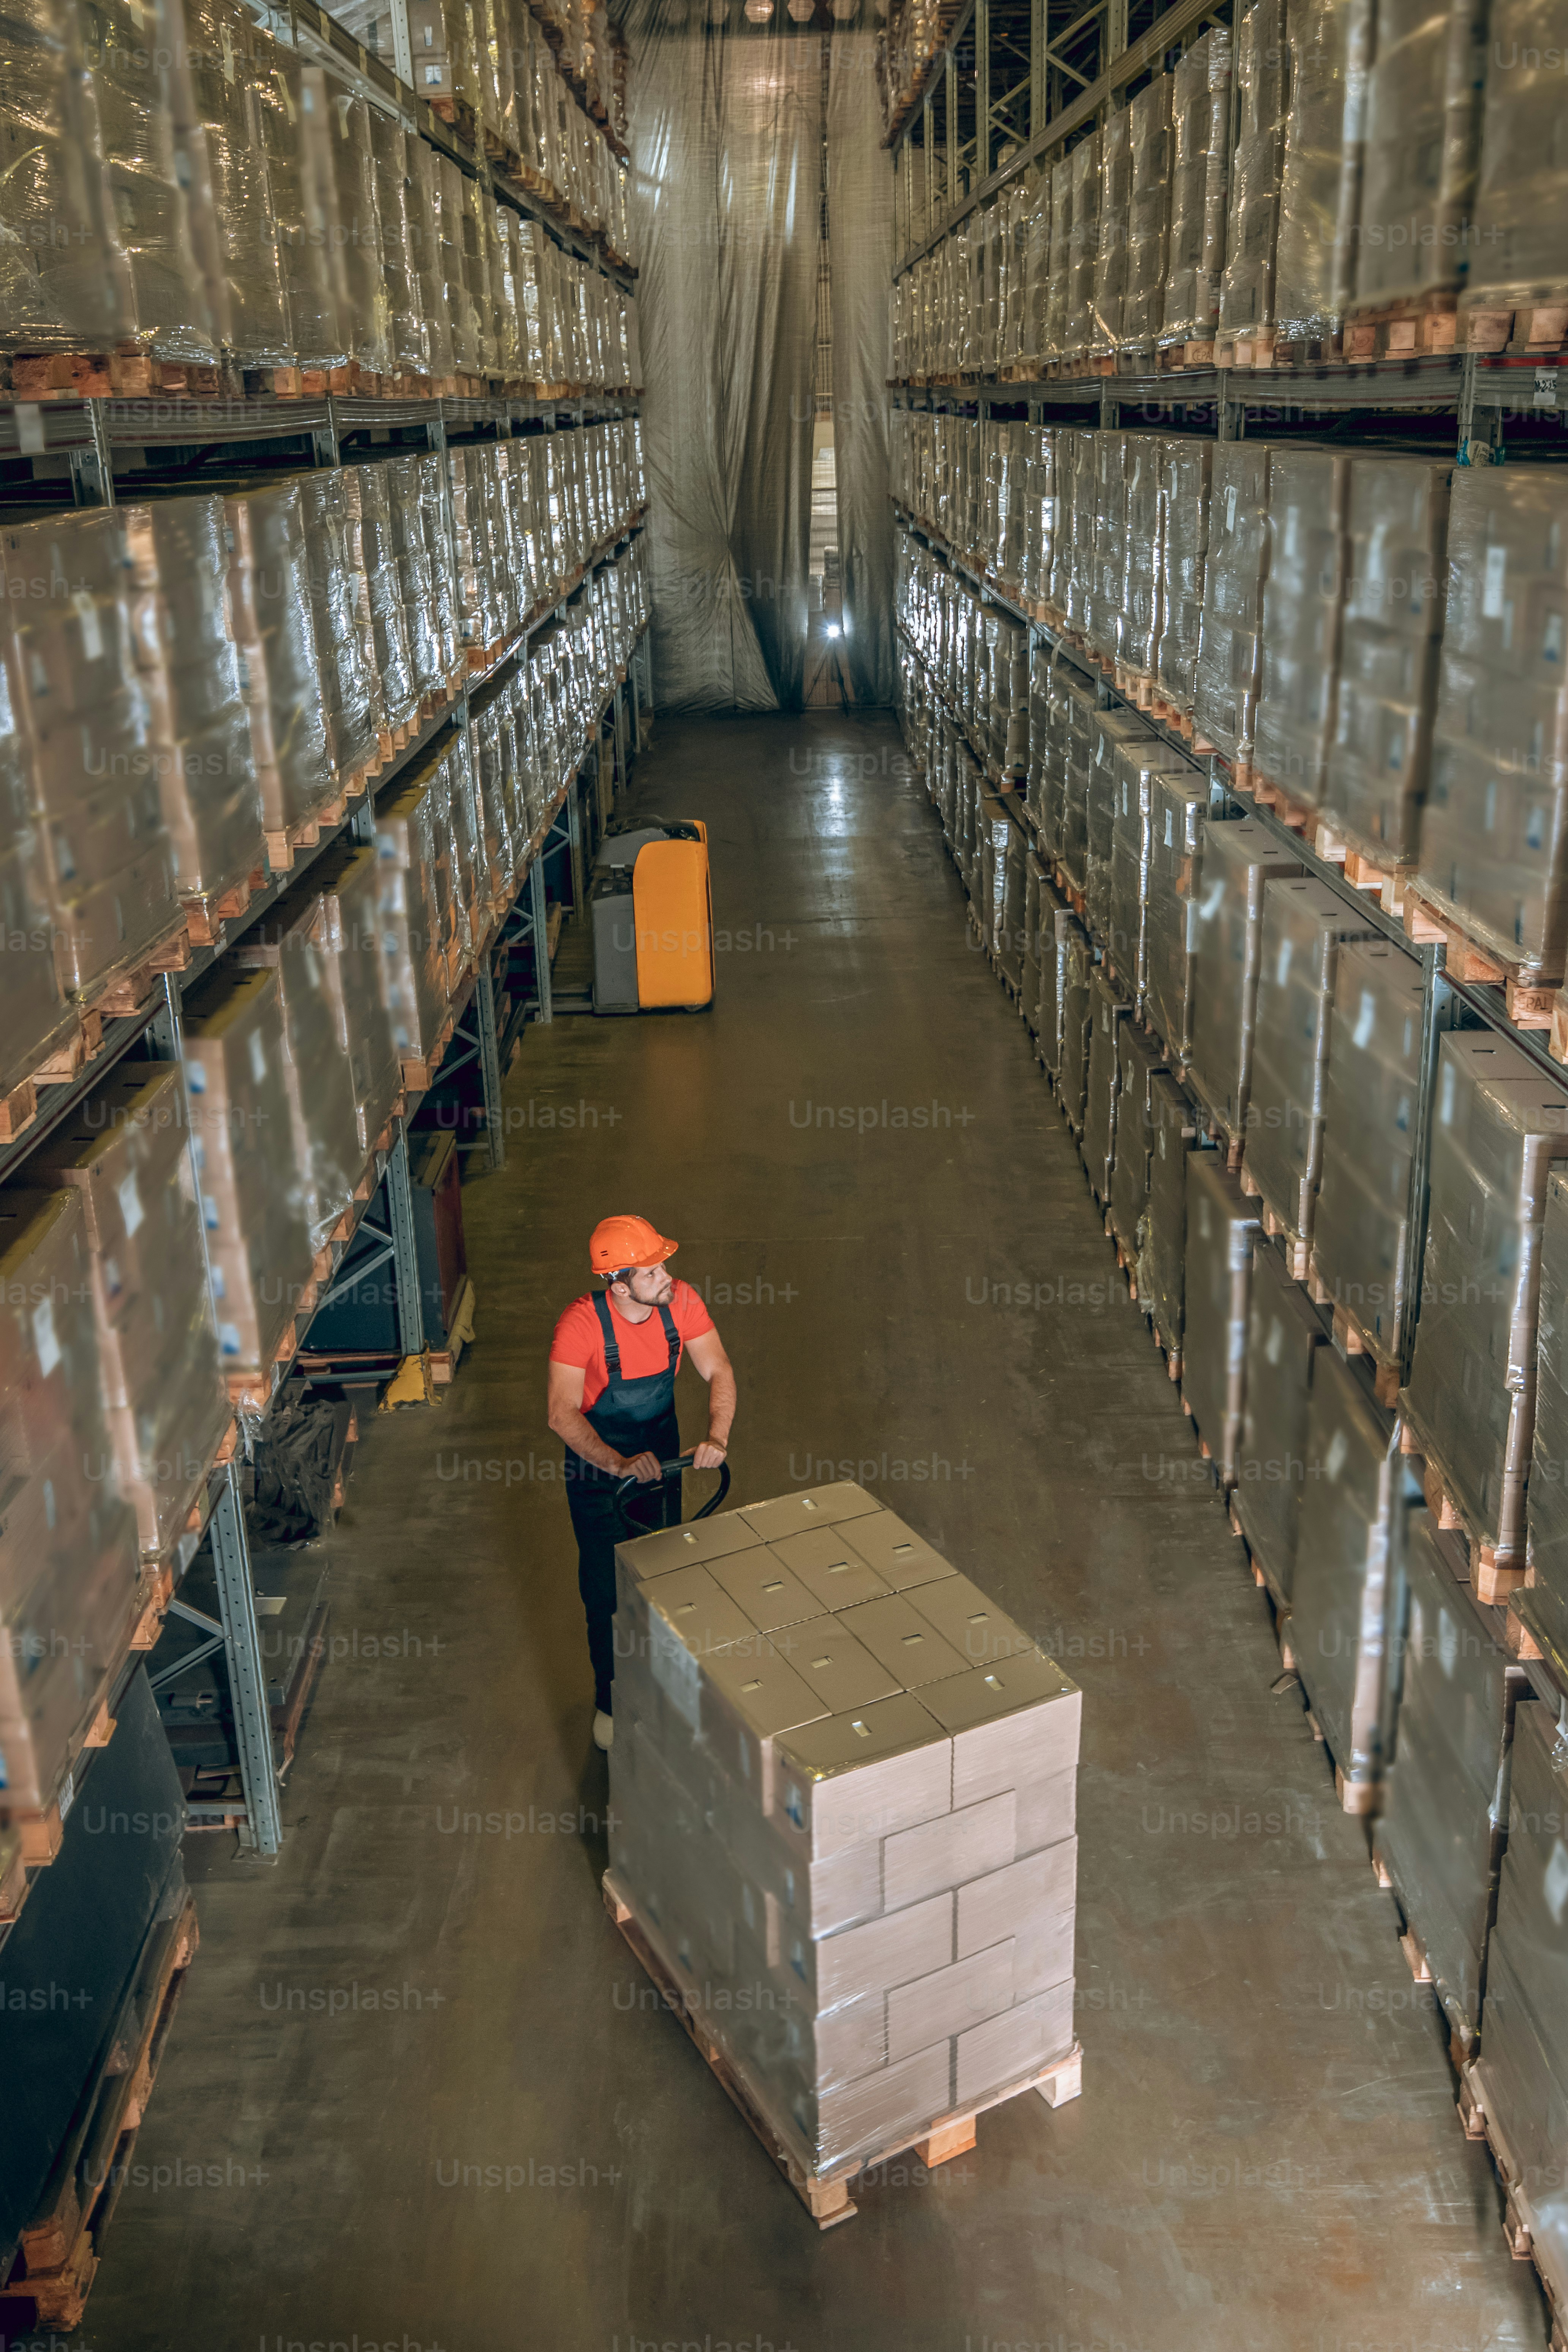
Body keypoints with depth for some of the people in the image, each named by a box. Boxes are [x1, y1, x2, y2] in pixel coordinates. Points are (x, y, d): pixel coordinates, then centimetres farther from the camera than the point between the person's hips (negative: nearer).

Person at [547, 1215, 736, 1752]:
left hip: (660, 1455, 4)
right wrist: (620, 1465, -46)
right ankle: (611, 1701, 31)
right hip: (597, 1462, -4)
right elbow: (563, 1414, -33)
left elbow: (719, 1371, -14)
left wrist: (717, 1435, -32)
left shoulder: (681, 1301, -19)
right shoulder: (582, 1323, -32)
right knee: (606, 1590, 8)